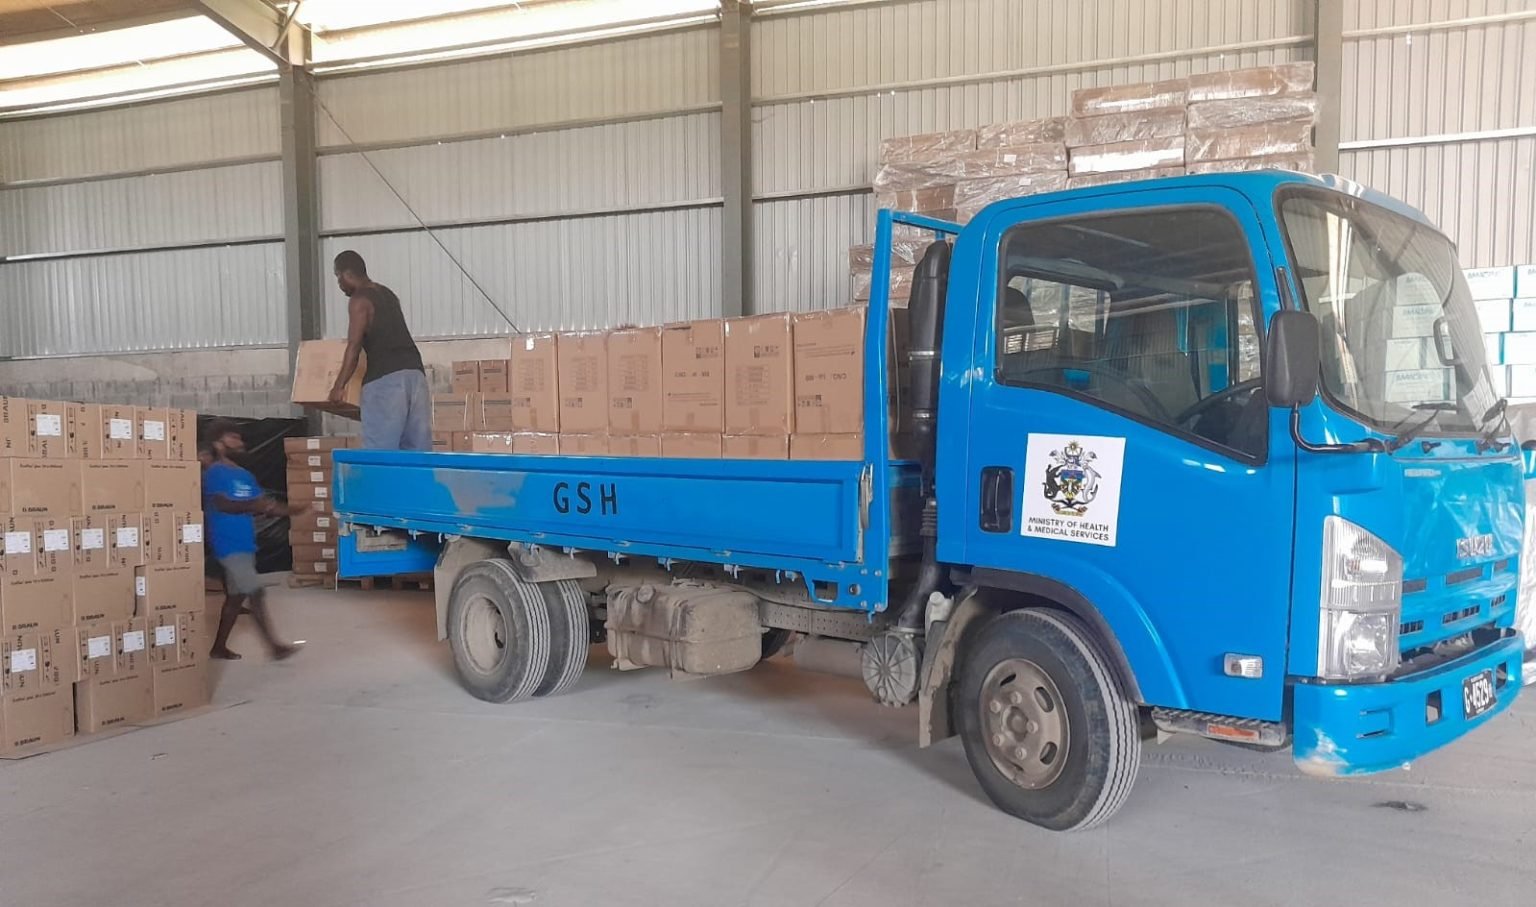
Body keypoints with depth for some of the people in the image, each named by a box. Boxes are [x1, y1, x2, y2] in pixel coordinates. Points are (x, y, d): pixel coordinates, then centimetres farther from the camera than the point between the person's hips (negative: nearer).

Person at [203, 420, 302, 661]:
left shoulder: (244, 475, 16)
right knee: (256, 595, -10)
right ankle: (275, 646, -9)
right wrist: (253, 505, -36)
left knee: (235, 597, 14)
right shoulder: (214, 472, -10)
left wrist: (286, 509, -6)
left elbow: (263, 503, 12)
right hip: (230, 546, -9)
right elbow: (223, 504, -23)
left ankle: (219, 647, 24)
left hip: (244, 544, 9)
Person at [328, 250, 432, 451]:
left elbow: (354, 347, -10)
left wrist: (339, 387, -6)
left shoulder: (359, 300, -1)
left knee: (380, 451, -7)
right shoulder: (388, 294, 24)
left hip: (385, 378, -8)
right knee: (418, 448, 4)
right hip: (415, 373, 8)